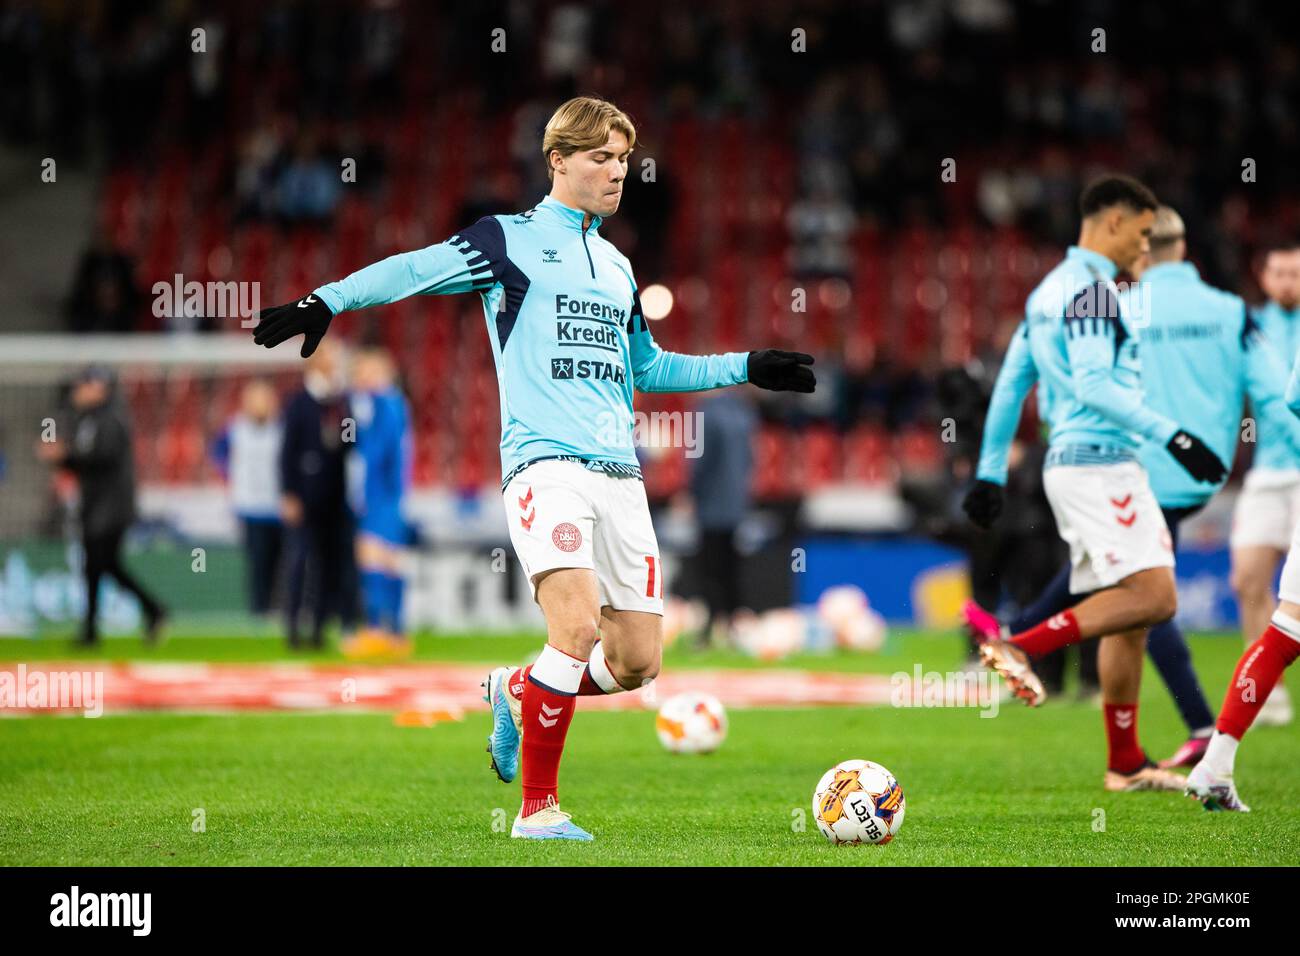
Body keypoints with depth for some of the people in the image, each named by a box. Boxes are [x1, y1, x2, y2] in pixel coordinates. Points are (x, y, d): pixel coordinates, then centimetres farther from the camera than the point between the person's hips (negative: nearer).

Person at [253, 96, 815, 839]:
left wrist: (746, 368, 32)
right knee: (578, 625, -24)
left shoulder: (618, 267, 23)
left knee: (638, 659, 0)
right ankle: (538, 810, -14)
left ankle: (517, 693, 30)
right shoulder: (510, 240, 5)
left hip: (619, 472, 7)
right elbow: (416, 270, -2)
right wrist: (326, 302, -16)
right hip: (545, 463, -6)